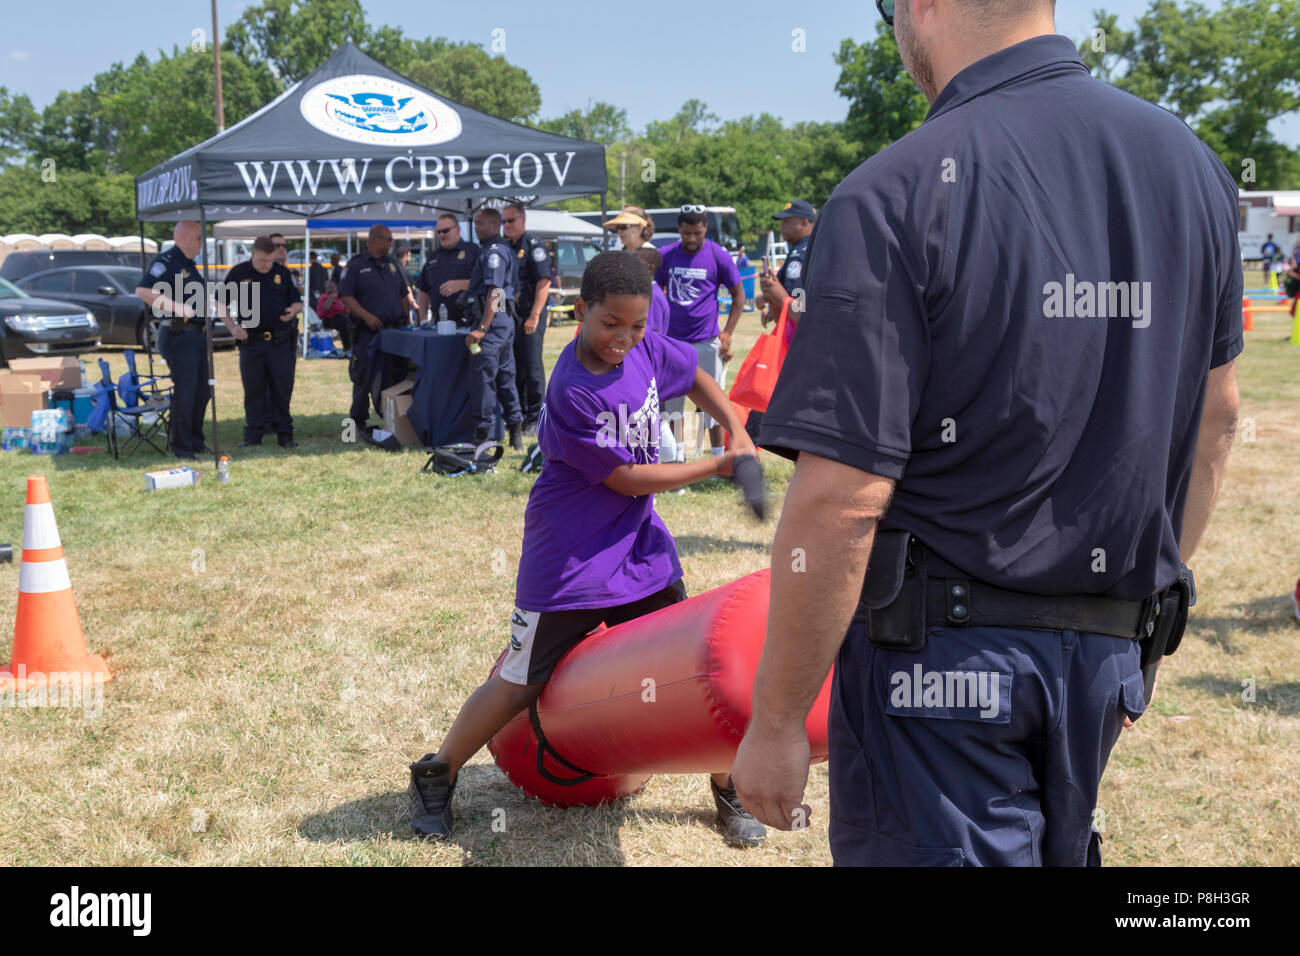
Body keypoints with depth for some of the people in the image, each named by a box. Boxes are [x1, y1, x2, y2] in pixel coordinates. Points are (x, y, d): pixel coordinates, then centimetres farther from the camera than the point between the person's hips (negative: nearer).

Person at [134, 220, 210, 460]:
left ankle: (195, 440, 26)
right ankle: (180, 446, 4)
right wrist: (177, 308, -30)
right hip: (178, 335, -10)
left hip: (196, 335, 10)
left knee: (202, 391, 14)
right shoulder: (166, 260, -12)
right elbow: (142, 290, -25)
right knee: (184, 393, -5)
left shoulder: (189, 265, 18)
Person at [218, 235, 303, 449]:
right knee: (253, 390, 3)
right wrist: (232, 327, -4)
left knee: (282, 389, 1)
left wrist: (293, 311, -9)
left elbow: (297, 302, 14)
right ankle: (253, 435, 10)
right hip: (251, 342, -1)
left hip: (281, 342, 1)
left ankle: (284, 433, 9)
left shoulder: (282, 272, 7)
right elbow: (221, 303, 9)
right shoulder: (238, 273, 3)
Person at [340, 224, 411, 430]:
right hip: (368, 333, -5)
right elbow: (346, 296, -9)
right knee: (365, 377, -2)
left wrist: (405, 320, 11)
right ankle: (359, 419, 9)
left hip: (394, 332, 5)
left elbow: (403, 295, 21)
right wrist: (366, 315, -20)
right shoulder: (356, 265, -2)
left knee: (392, 378, 7)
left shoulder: (392, 265, 17)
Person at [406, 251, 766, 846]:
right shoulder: (571, 394, -24)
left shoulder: (645, 348, -5)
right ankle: (436, 776, 23)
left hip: (641, 544, 6)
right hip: (571, 557, -6)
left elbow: (694, 378, 17)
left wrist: (738, 433, 2)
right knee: (519, 685, 4)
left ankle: (728, 787, 20)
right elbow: (628, 478, -18)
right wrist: (717, 466, -11)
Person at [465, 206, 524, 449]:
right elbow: (513, 287, 23)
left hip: (491, 320, -11)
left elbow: (495, 291, -21)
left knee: (482, 376, -7)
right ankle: (516, 431, 16)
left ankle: (481, 434, -4)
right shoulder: (505, 249, 19)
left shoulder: (494, 251, -12)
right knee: (505, 376, 13)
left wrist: (481, 328, -24)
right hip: (506, 319, 11)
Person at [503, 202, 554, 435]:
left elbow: (544, 282, -15)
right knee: (514, 368, 12)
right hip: (510, 315, 7)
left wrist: (534, 316, -21)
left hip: (531, 314, -7)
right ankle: (518, 414, 22)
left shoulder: (534, 246, -7)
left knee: (532, 367, -5)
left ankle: (535, 418, 2)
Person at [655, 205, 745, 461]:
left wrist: (727, 333, -3)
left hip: (706, 341, -3)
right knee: (671, 400, 8)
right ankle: (678, 457, 19)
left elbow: (738, 295, 3)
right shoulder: (665, 255, 1)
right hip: (672, 339, 3)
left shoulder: (719, 255, -5)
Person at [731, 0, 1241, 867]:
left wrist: (776, 722, -12)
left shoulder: (894, 196, -19)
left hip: (941, 655, -6)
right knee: (1059, 847, 25)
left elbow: (840, 500, -22)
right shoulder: (1194, 167, 2)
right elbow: (1215, 415, 11)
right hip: (1112, 650, 7)